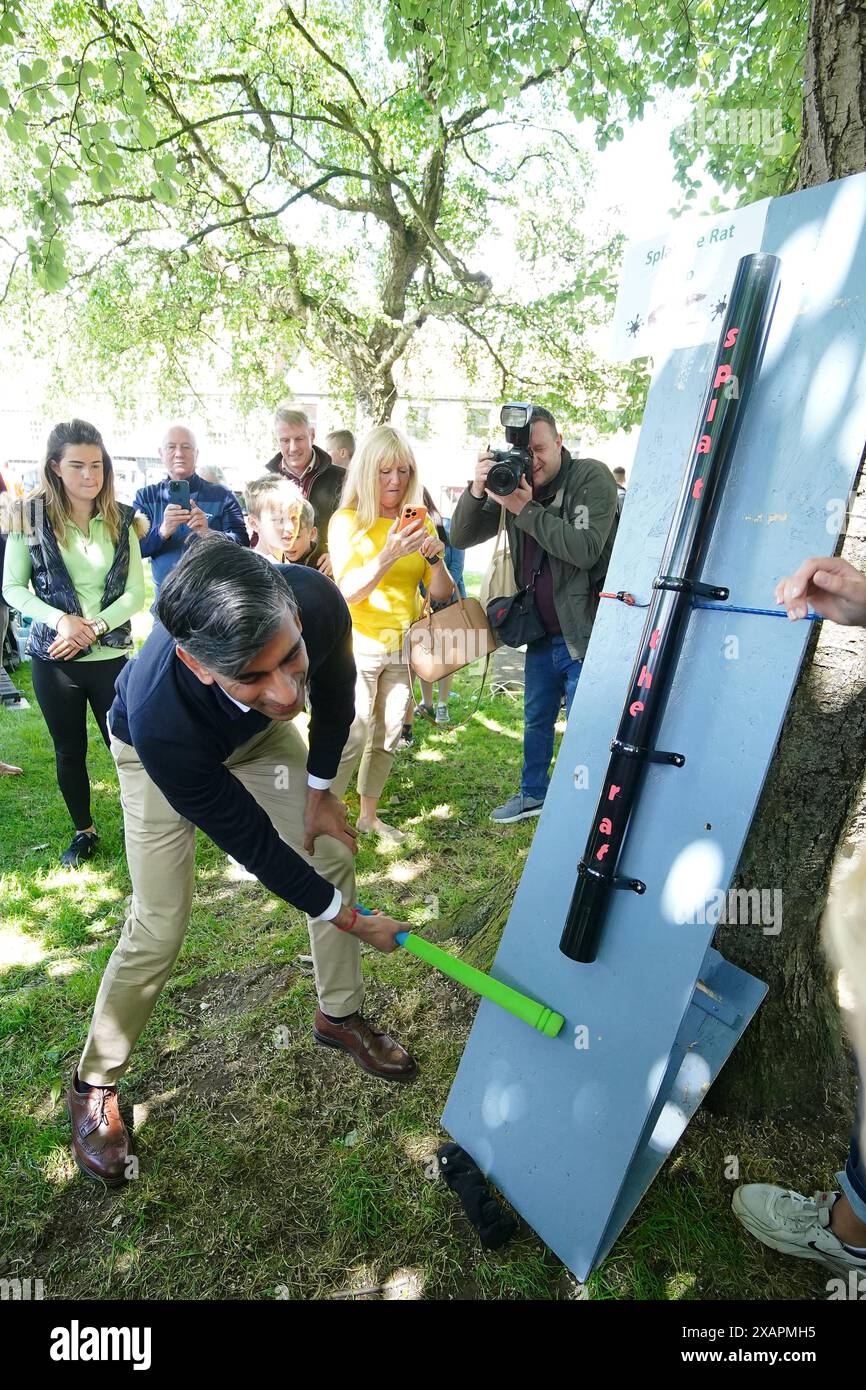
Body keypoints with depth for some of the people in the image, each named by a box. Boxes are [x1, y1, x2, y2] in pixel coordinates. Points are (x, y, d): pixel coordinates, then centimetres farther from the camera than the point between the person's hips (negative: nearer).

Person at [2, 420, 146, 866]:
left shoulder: (121, 519, 1)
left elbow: (135, 592, -1)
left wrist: (94, 627, -15)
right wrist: (61, 619, -16)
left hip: (112, 655, 0)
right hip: (53, 658, 0)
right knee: (70, 751, 13)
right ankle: (83, 832, 32)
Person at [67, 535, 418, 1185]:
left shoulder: (318, 599, -37)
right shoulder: (159, 716, -44)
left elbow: (335, 688, -11)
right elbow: (254, 844, -30)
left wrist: (318, 789, -4)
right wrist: (353, 922, -19)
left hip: (259, 736, 4)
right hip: (159, 753, -4)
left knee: (335, 854, 2)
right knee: (158, 929, -7)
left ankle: (339, 1014, 26)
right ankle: (94, 1084, 23)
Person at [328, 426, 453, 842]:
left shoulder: (419, 521, 5)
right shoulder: (346, 521, -8)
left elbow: (442, 593, 2)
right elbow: (348, 592, -17)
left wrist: (435, 557, -18)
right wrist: (389, 555, -30)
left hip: (402, 647, 5)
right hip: (359, 645, -4)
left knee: (387, 736, 9)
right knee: (352, 738, -9)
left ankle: (369, 815, 25)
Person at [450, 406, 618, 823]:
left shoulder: (592, 477, -13)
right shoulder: (512, 482, 4)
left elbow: (586, 549, -26)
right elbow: (461, 538, 0)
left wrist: (527, 510, -27)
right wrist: (477, 491, -17)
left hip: (586, 631, -6)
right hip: (542, 632, 7)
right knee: (535, 720, 20)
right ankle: (533, 793, 39)